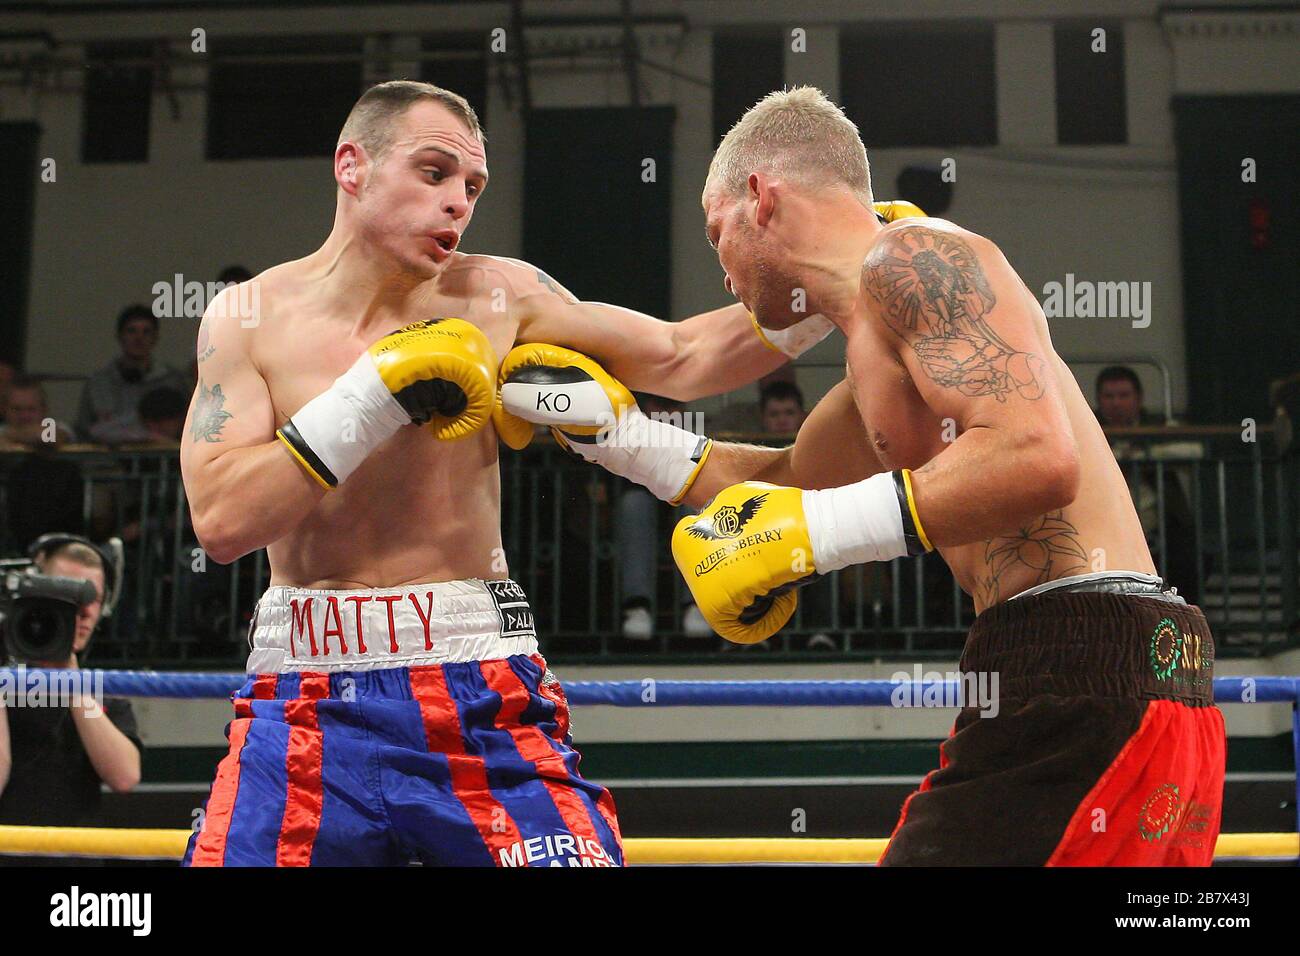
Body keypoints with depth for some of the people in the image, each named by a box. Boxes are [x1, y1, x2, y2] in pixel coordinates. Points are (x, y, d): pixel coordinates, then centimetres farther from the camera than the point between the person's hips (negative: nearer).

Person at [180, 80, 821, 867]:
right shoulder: (251, 316, 2)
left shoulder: (497, 296, 2)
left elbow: (681, 359, 4)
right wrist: (381, 391, -14)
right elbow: (220, 521, -9)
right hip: (311, 700, 0)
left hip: (478, 689, 0)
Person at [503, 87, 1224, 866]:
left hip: (1085, 686, -10)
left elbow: (1036, 457, -21)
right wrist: (622, 440, 33)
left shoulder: (913, 256, -8)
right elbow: (787, 480, 38)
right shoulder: (874, 346, 22)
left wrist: (813, 531, -17)